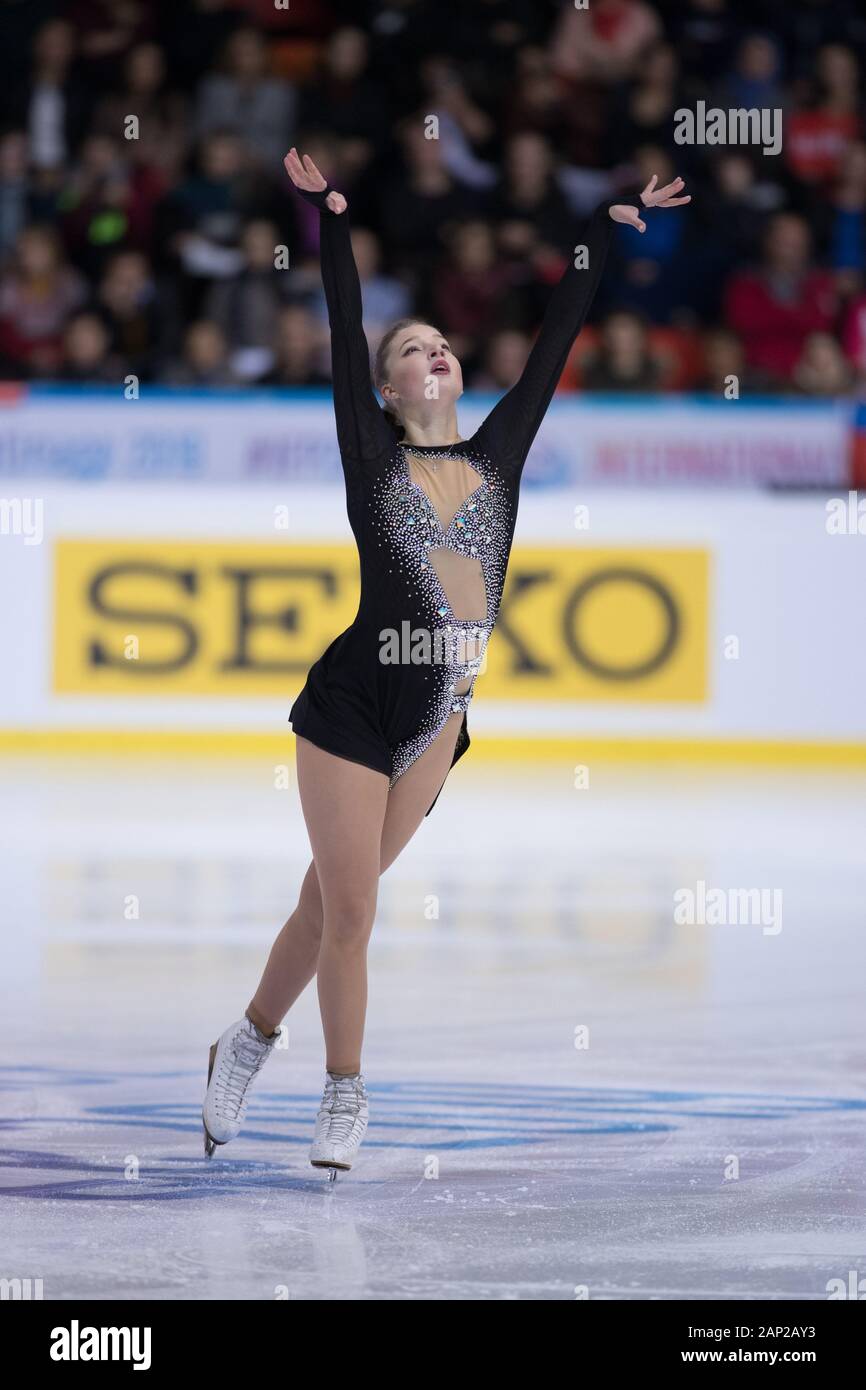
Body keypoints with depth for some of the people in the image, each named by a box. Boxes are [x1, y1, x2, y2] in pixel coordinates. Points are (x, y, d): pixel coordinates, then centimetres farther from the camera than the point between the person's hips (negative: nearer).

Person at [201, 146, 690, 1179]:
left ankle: (249, 1041, 30)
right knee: (347, 903, -2)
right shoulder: (372, 457, -1)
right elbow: (344, 332, -6)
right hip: (354, 703, -4)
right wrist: (330, 221, -10)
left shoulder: (499, 452, 8)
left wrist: (611, 225, 10)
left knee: (335, 896, 13)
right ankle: (344, 1100, 10)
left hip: (439, 717, 4)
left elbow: (555, 339, 9)